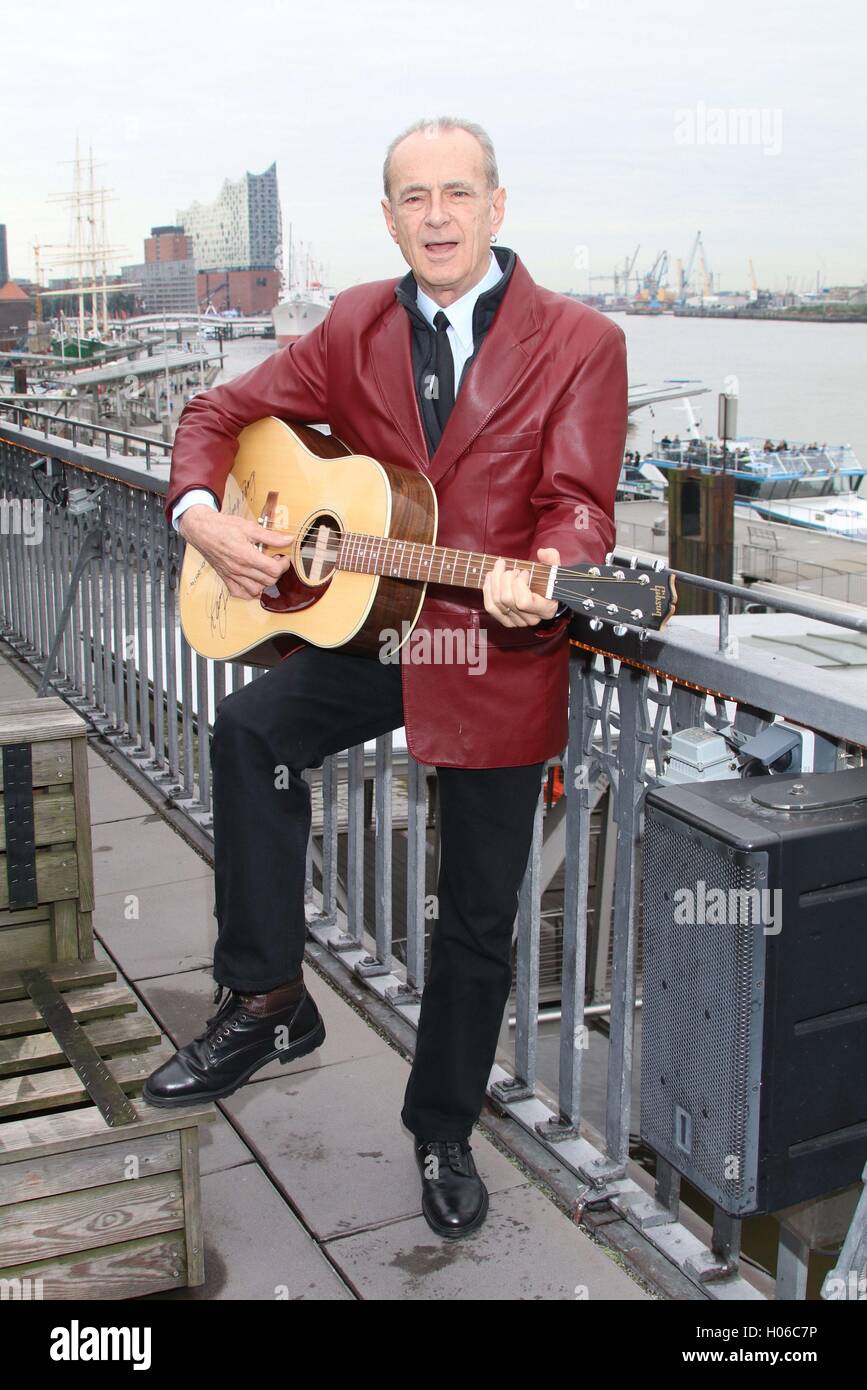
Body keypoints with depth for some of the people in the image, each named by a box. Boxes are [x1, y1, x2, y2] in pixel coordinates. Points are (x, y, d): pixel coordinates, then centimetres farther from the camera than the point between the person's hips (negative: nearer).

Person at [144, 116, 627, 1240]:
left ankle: (442, 1134, 30)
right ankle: (266, 1000, -11)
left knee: (477, 924, 7)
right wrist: (201, 515, -11)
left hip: (501, 658, -2)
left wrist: (537, 583, -36)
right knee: (249, 729, -29)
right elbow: (221, 413, 10)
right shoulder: (355, 328, 5)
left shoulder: (581, 343, -5)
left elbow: (579, 507, -13)